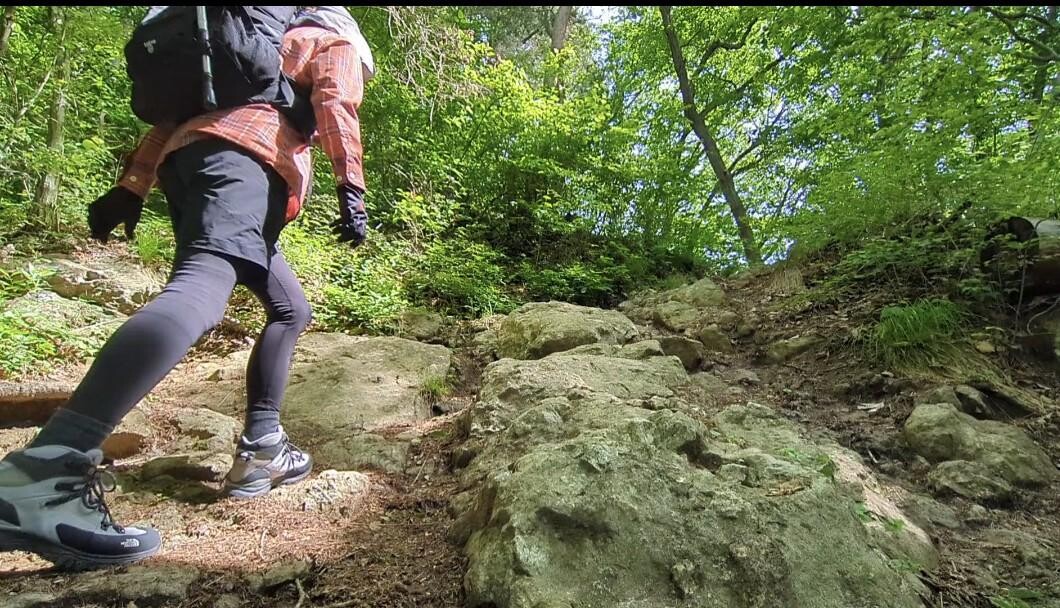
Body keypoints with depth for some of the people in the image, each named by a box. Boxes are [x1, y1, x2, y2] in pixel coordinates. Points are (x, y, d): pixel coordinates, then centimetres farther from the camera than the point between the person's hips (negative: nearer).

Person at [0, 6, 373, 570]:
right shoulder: (337, 43, 24)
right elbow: (336, 104, -2)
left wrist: (132, 186, 20)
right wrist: (352, 188, -14)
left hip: (188, 162, 8)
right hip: (241, 157, -8)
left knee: (290, 308, 16)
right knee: (203, 287, -30)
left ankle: (260, 450, 9)